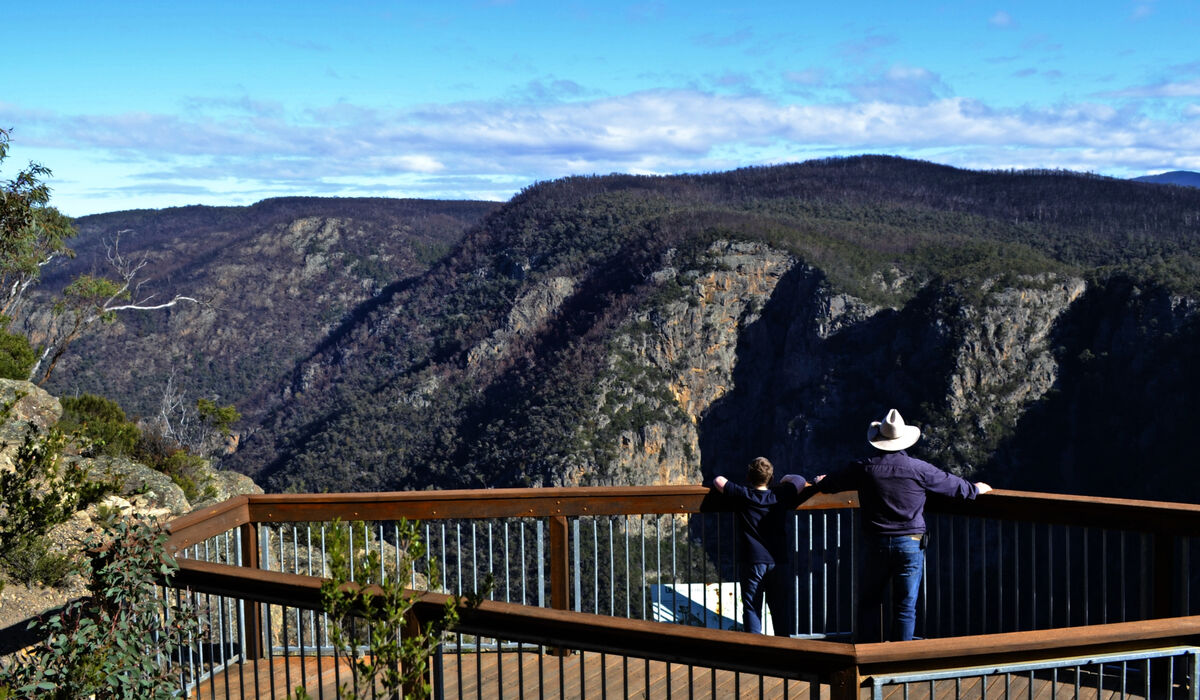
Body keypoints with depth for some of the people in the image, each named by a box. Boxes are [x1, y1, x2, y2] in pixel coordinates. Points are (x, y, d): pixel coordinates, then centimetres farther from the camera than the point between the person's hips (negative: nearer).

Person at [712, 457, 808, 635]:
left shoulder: (743, 495, -7)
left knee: (752, 608, 1)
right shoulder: (780, 495, 1)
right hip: (777, 560, 3)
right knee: (780, 609, 13)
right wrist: (785, 479, 33)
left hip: (752, 562, -3)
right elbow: (801, 481, 17)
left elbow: (718, 481, 1)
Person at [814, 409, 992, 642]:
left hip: (876, 545, 1)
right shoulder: (919, 469, -3)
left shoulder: (864, 468, -3)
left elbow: (829, 484, 12)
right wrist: (976, 488, 32)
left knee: (869, 601, 13)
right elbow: (956, 487, 10)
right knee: (905, 606, 5)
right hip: (911, 544, 0)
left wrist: (820, 482, 37)